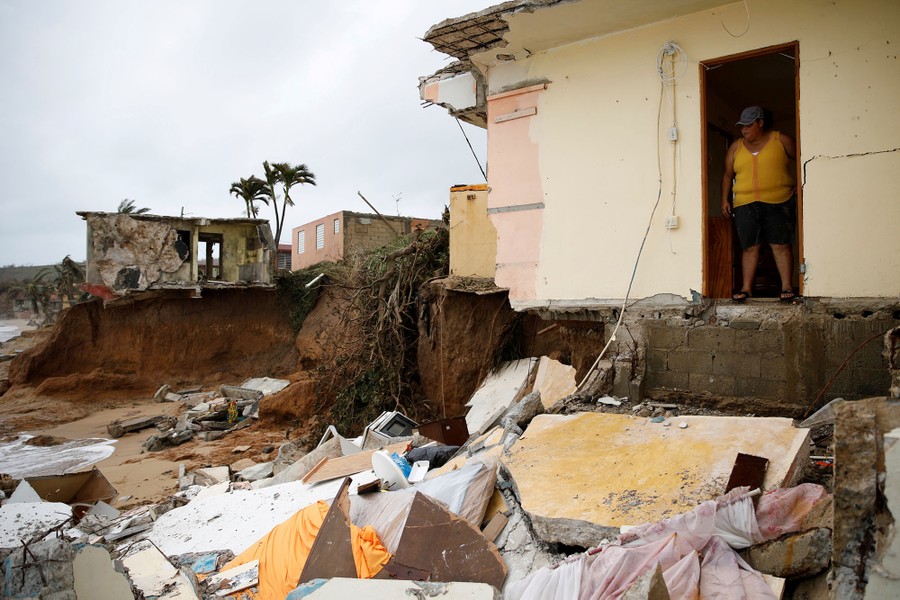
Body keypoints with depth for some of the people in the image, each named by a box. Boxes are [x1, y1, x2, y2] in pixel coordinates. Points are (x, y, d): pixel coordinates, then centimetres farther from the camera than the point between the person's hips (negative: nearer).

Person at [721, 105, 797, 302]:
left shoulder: (781, 140, 6)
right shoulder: (735, 147, 12)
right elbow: (728, 175, 16)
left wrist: (798, 185, 2)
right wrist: (725, 199, 8)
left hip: (778, 202, -2)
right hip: (745, 205, 2)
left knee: (781, 245, -3)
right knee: (749, 247, 2)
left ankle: (787, 287, 2)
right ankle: (746, 288, 6)